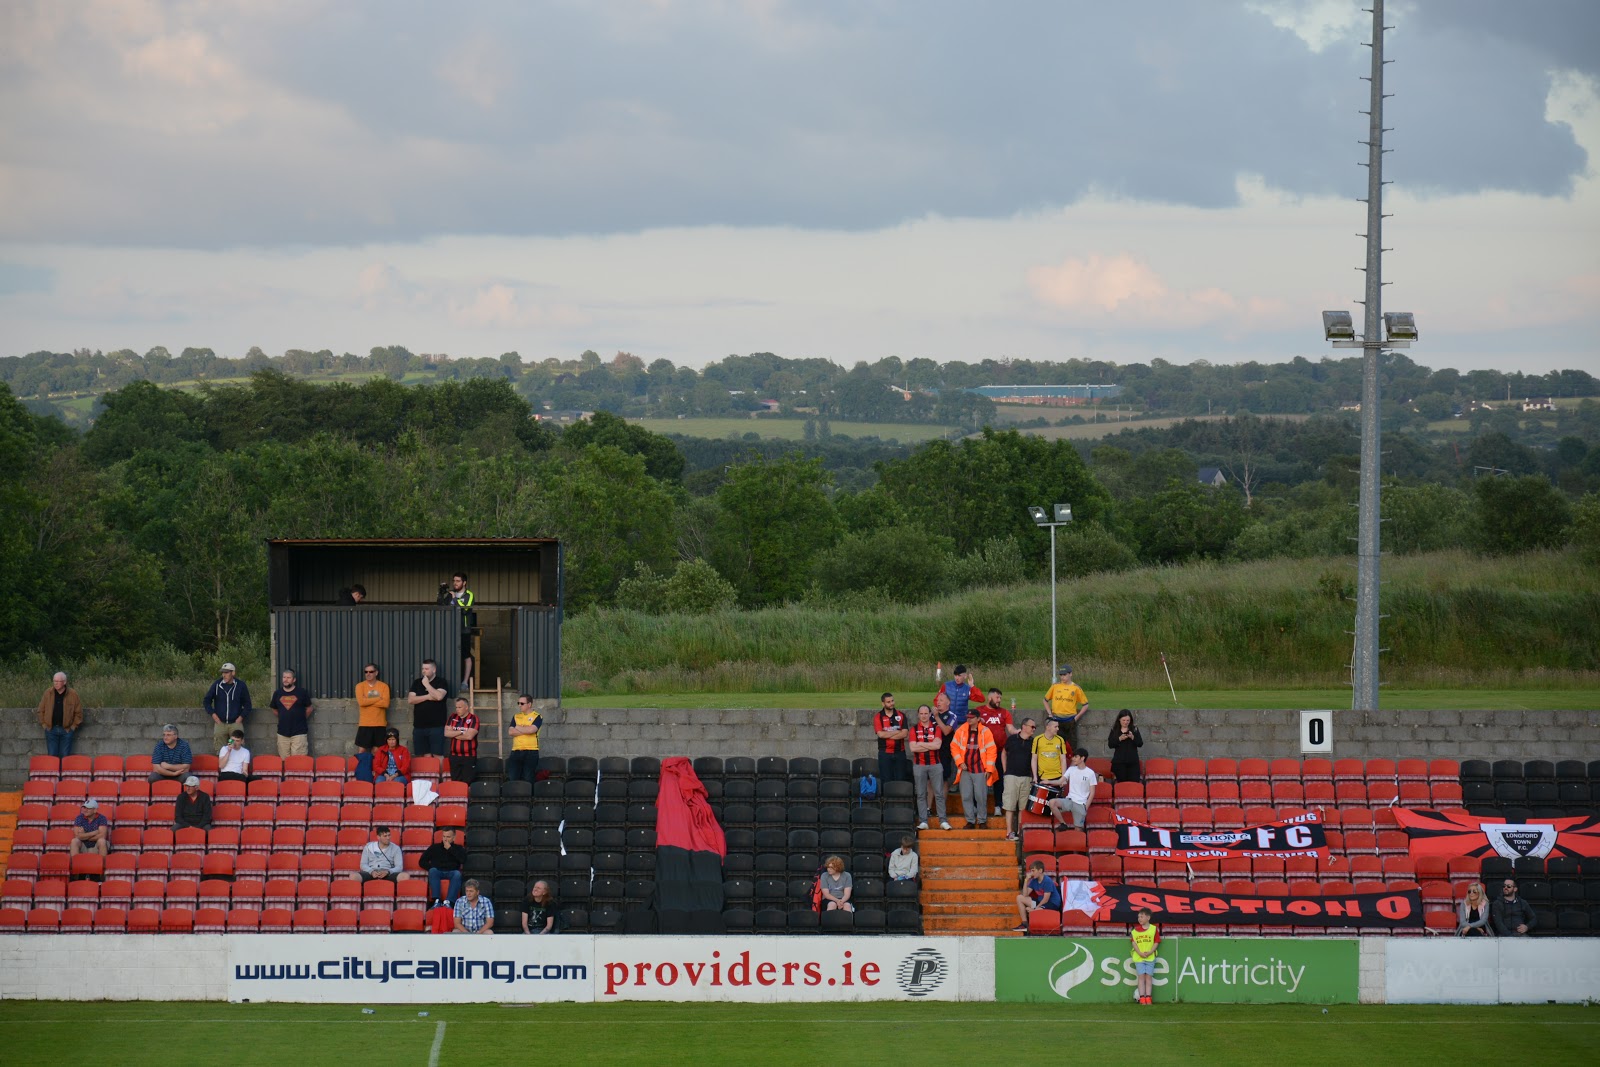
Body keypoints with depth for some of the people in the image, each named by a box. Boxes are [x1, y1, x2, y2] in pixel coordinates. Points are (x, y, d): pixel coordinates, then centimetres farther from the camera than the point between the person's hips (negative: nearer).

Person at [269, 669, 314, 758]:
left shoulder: (301, 693, -1)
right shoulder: (277, 693, 8)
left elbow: (309, 708, 9)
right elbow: (274, 710, 21)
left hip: (299, 732, -3)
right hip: (282, 733, 3)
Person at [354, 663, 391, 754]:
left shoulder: (384, 686, 3)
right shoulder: (360, 686, 2)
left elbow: (385, 703, -10)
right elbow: (361, 702, -14)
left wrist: (368, 701, -11)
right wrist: (378, 699, -10)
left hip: (380, 724, 0)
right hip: (365, 724, 0)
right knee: (362, 750, -4)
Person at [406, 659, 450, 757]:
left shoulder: (441, 682, 1)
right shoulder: (417, 683, 13)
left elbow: (439, 696, -18)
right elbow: (410, 700, 2)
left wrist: (427, 684, -9)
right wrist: (427, 697, -8)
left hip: (436, 726, -4)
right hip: (419, 726, 4)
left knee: (437, 755, -8)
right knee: (426, 755, 4)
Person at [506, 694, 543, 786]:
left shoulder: (537, 717, 1)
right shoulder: (516, 716, 14)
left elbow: (531, 729, -16)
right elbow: (510, 731, 0)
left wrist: (518, 727, -1)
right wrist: (526, 730, -7)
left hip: (531, 752, -4)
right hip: (516, 751, 4)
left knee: (528, 780, -3)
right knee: (512, 779, -3)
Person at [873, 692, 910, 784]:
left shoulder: (901, 715, 5)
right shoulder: (878, 717, 0)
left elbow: (905, 734, -7)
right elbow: (881, 734, -13)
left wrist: (888, 735, -11)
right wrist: (897, 732, -8)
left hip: (900, 752, 1)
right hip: (885, 753, -1)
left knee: (901, 780, 1)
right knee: (886, 781, -1)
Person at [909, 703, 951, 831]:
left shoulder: (936, 728, 5)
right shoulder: (914, 729, 5)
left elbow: (937, 744, -10)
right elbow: (912, 747, -8)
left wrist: (921, 744, -8)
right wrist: (930, 746, -9)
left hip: (935, 764, 0)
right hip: (919, 765, 0)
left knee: (939, 793, -1)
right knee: (921, 794, 0)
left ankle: (943, 821, 0)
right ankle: (923, 821, 1)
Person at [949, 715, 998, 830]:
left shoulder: (985, 732, -4)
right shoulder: (961, 730, 4)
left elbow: (991, 751, -4)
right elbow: (954, 746, 8)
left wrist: (989, 769, -7)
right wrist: (960, 762, -2)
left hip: (980, 771, -3)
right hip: (965, 770, 3)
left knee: (981, 796, -2)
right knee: (966, 796, 3)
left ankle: (982, 821, 10)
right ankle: (970, 821, 11)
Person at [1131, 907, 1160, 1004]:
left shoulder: (1153, 929, 1)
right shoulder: (1135, 930, 5)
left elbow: (1156, 942, 0)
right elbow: (1134, 942, 0)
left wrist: (1150, 952, -14)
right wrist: (1140, 953, -13)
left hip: (1150, 957, -1)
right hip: (1138, 957, 1)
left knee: (1149, 976, -1)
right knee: (1141, 976, -2)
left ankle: (1148, 997, 1)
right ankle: (1142, 997, -2)